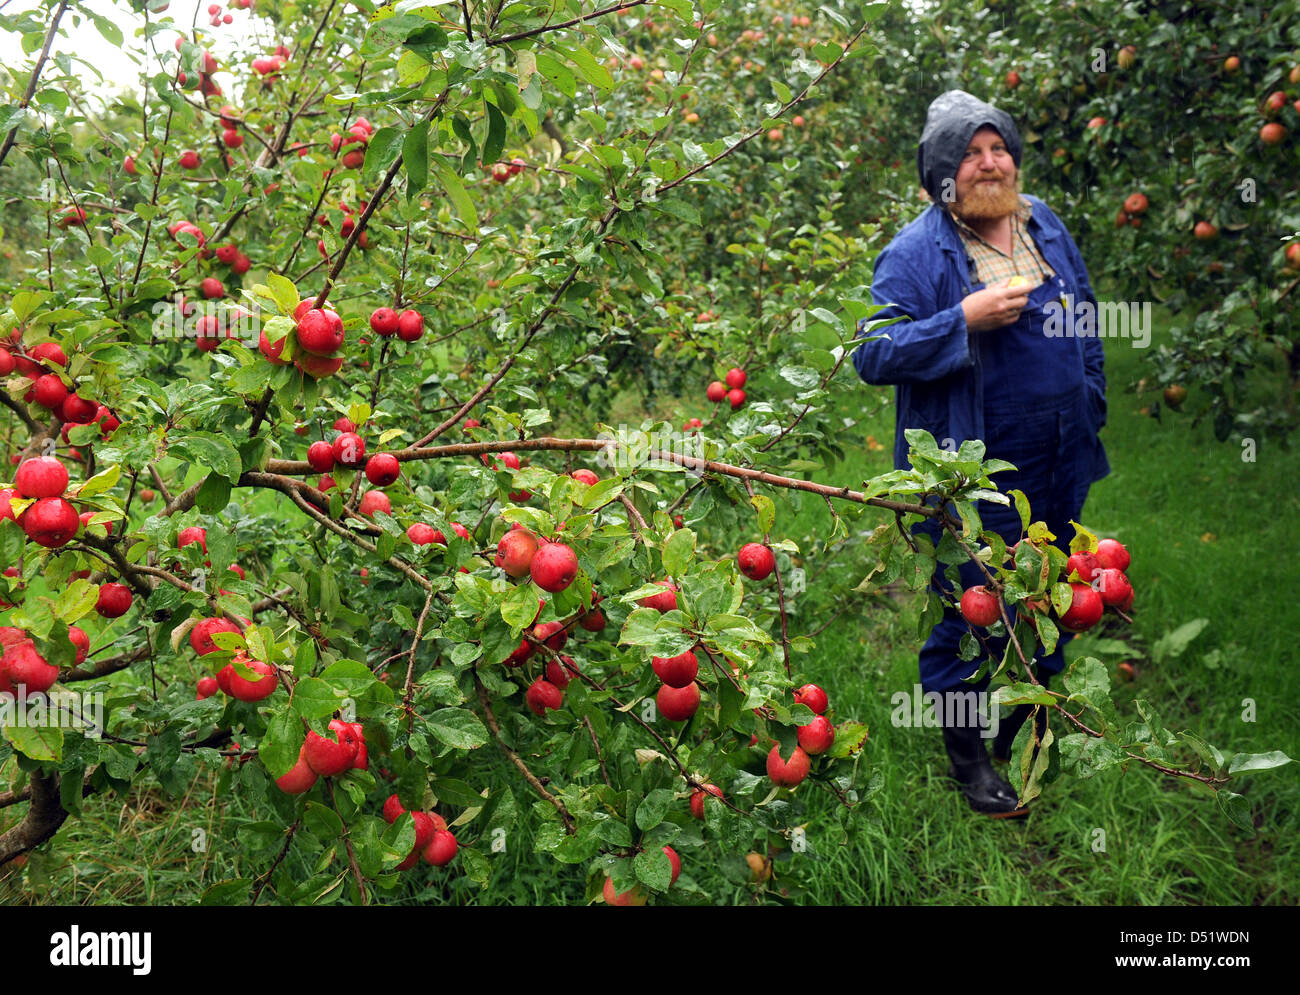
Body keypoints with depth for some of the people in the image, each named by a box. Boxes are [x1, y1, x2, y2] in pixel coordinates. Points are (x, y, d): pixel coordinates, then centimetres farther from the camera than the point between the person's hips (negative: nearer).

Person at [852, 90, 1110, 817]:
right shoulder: (916, 253, -12)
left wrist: (1090, 413, 15)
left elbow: (1086, 325, 19)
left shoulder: (1046, 226, 8)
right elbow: (873, 355, -18)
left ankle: (1033, 733, 42)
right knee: (969, 617, 5)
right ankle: (969, 758, 24)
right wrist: (963, 319, -26)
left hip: (1058, 470, 7)